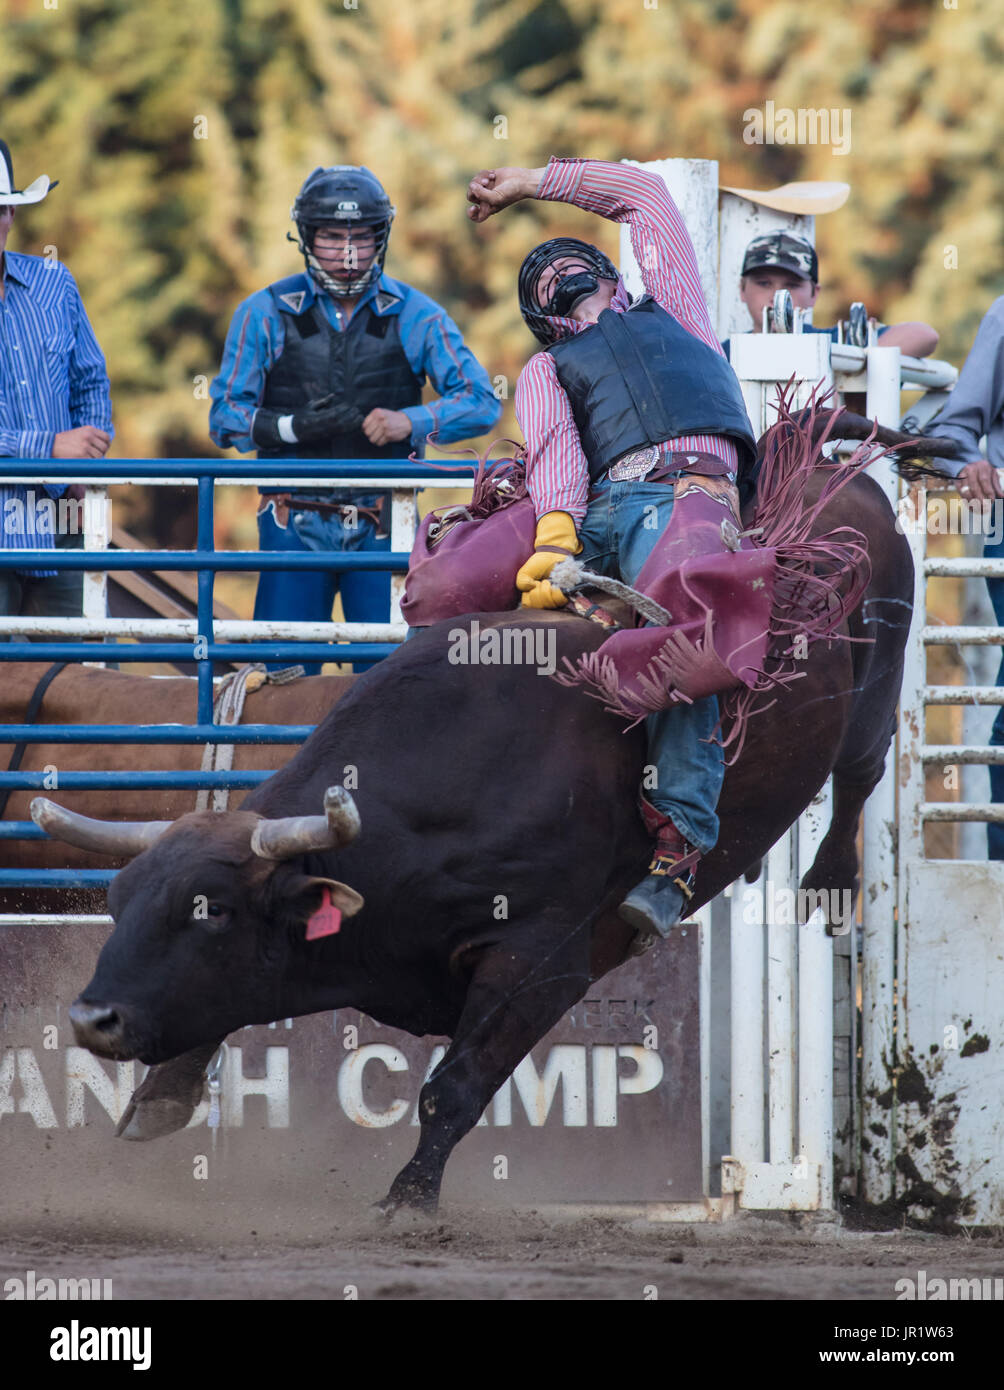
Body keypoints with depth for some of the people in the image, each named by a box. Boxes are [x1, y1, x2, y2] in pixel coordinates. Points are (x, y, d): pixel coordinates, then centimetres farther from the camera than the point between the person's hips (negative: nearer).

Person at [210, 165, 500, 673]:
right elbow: (226, 417, 3)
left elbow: (480, 402, 1)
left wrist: (410, 421, -17)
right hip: (296, 525, 0)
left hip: (382, 529, 0)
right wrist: (295, 426, -15)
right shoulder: (266, 314, 5)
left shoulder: (414, 316, 5)